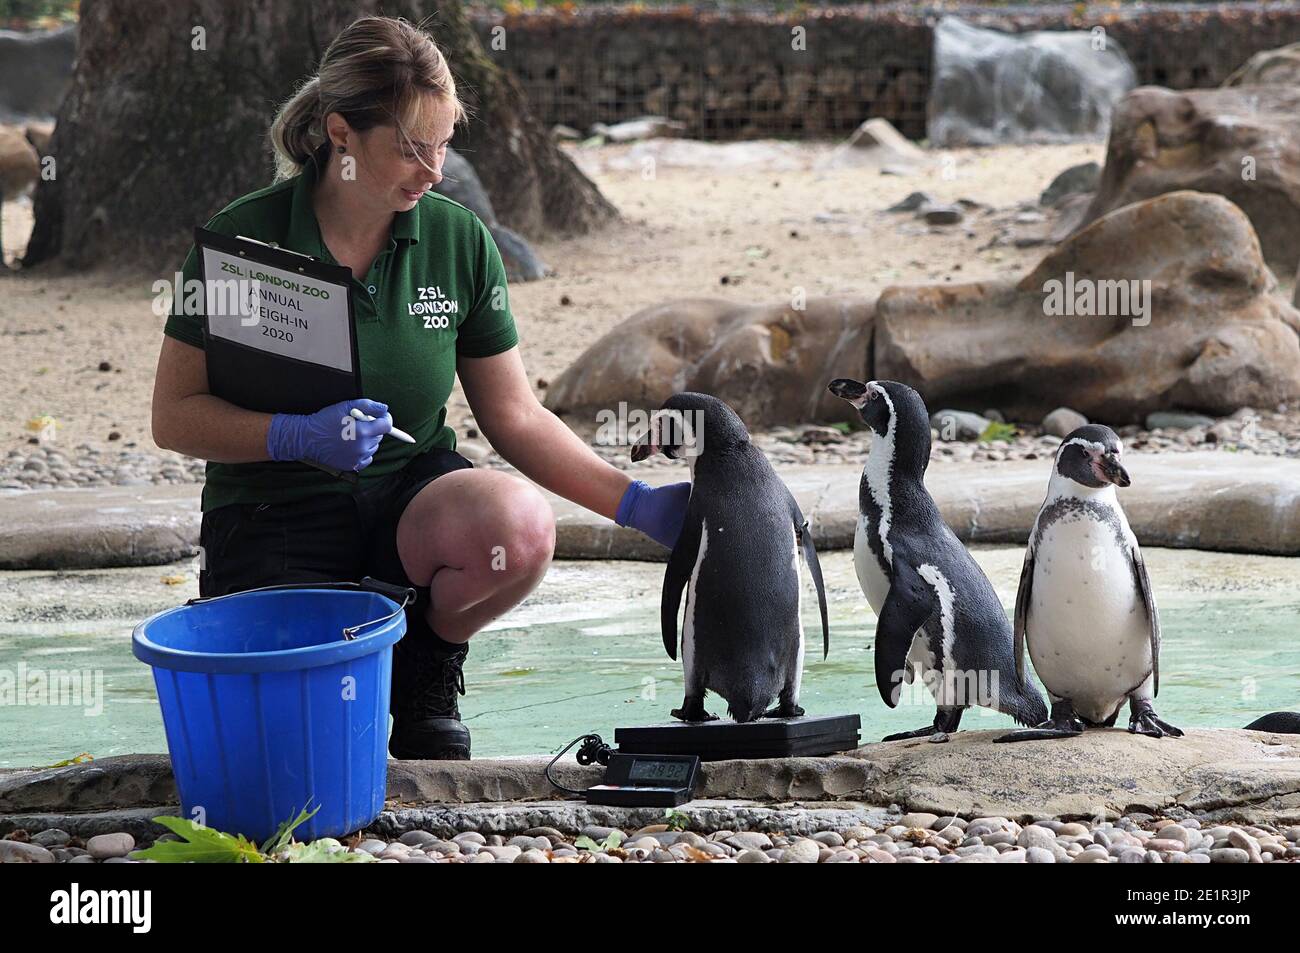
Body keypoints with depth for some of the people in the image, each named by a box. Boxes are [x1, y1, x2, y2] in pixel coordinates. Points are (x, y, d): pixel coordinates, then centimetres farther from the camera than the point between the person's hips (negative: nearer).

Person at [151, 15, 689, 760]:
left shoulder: (458, 242, -1)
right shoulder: (243, 239, -10)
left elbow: (516, 418, 4)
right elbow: (175, 418, -7)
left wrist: (637, 504, -7)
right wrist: (298, 436, -24)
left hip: (411, 497, 2)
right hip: (276, 520, -2)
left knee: (521, 526, -33)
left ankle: (428, 662, 1)